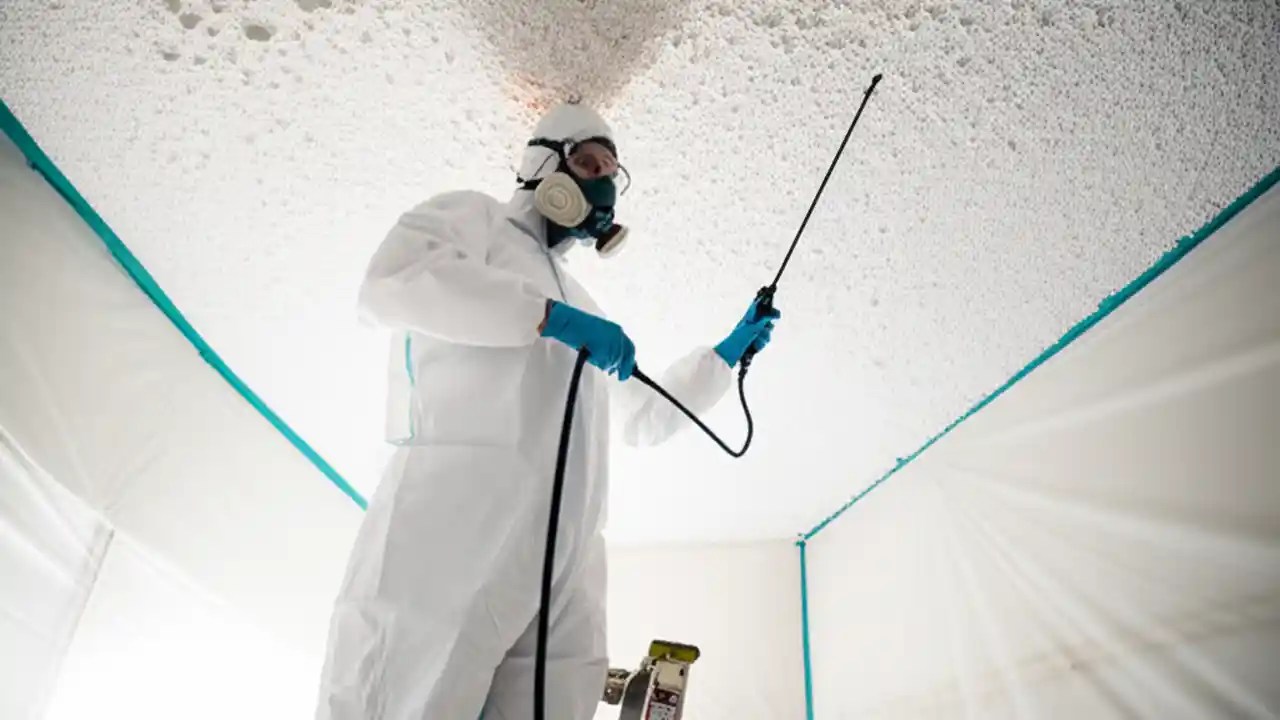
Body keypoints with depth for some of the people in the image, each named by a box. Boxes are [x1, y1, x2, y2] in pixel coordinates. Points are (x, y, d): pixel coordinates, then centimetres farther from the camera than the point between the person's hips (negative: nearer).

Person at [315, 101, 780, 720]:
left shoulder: (581, 307, 33)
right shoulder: (473, 215, 15)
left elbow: (646, 419, 39)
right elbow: (390, 283, -8)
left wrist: (727, 354, 32)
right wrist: (551, 317, -10)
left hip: (567, 559, 7)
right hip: (455, 523, -6)